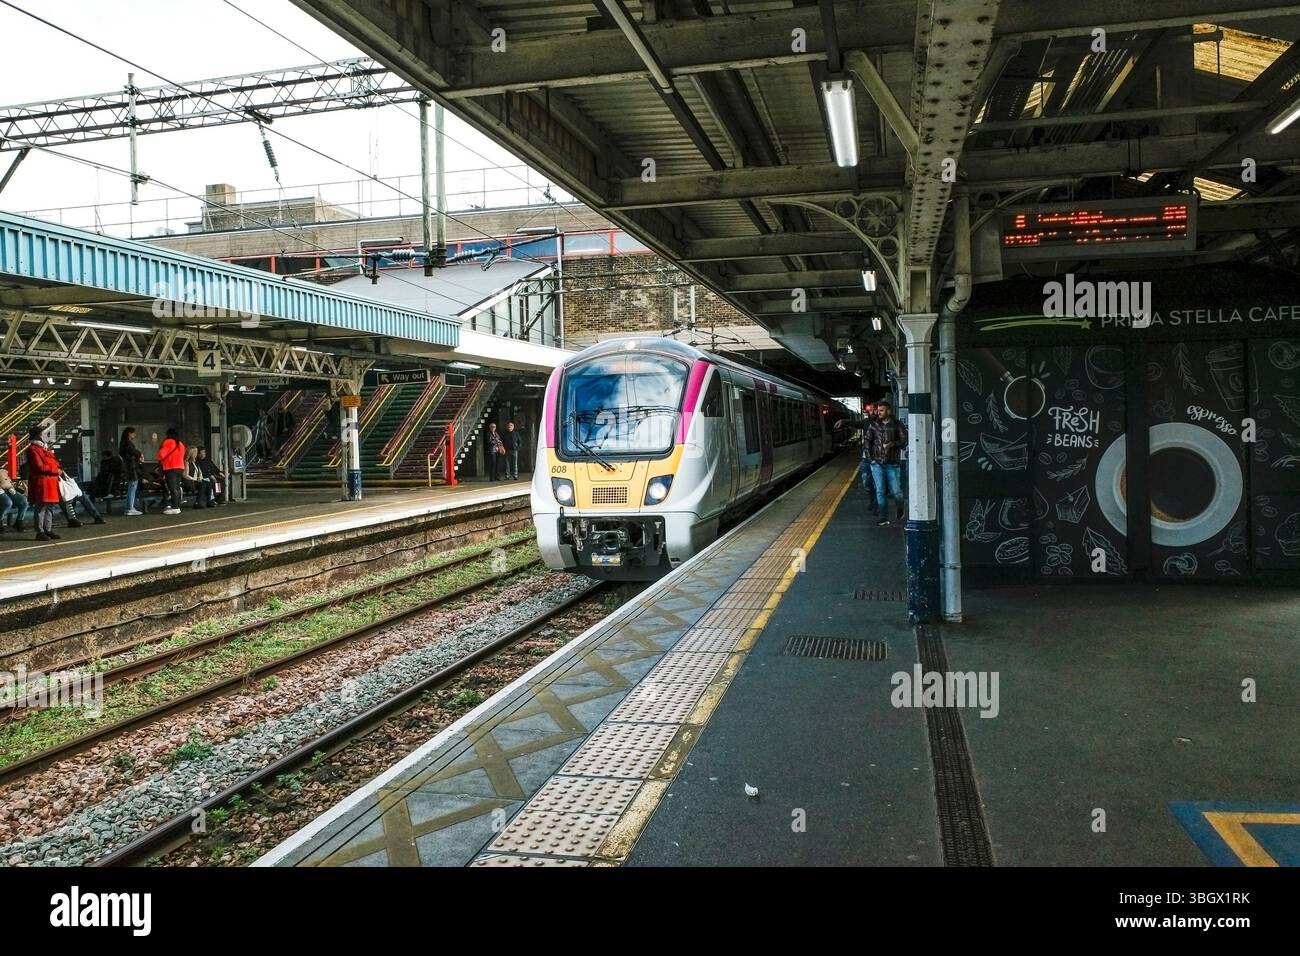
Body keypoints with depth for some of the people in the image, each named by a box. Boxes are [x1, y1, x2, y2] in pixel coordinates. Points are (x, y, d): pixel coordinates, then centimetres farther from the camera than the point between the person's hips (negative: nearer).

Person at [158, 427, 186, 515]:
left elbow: (162, 454, -12)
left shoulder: (168, 442, -5)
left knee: (172, 488, -10)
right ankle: (177, 506, 10)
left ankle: (174, 508, -15)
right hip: (180, 467, 7)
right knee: (177, 488, 10)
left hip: (170, 468, -7)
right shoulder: (181, 444, 17)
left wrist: (160, 462, 7)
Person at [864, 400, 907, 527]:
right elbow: (867, 440, 11)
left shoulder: (897, 425, 0)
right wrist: (870, 457, 3)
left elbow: (905, 440, 0)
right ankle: (884, 517, 10)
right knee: (880, 490, 2)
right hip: (877, 463, 2)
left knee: (896, 490, -1)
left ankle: (900, 510, 29)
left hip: (892, 463, -2)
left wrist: (893, 444, -18)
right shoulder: (873, 424, 5)